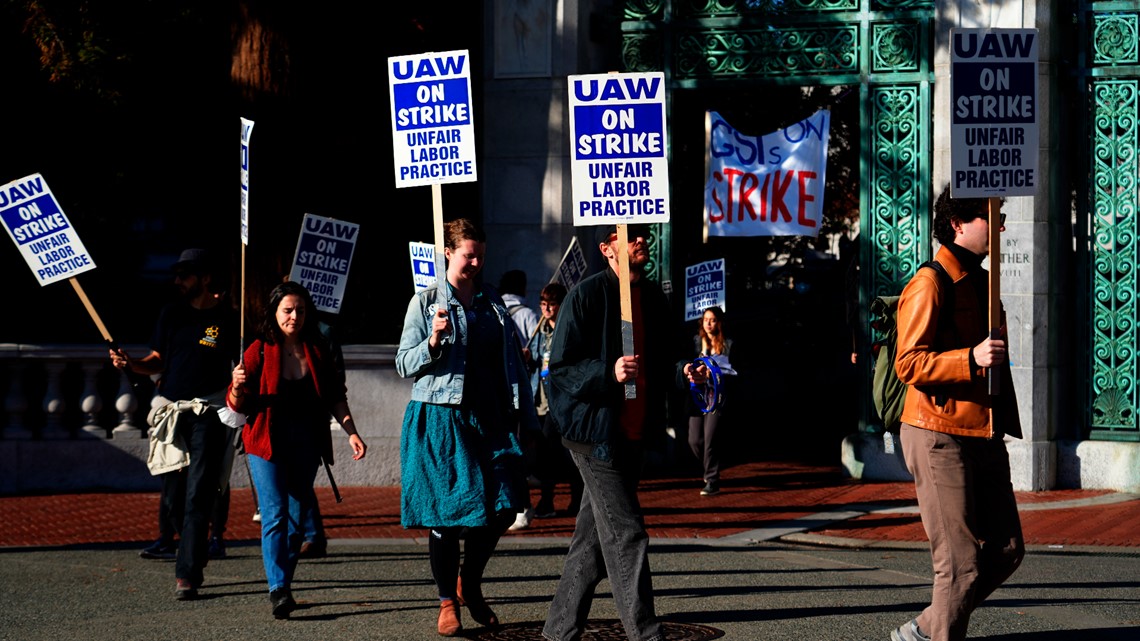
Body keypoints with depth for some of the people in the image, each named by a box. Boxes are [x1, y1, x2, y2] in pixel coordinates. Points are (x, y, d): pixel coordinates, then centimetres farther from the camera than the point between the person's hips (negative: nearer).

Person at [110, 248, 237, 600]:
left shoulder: (228, 319, -3)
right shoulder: (172, 314, 11)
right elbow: (157, 362, 17)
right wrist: (130, 363, -2)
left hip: (208, 415, -5)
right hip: (171, 412, 5)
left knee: (198, 497, -10)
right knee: (172, 497, 7)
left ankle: (187, 576, -12)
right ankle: (196, 555, 30)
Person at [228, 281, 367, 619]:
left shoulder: (317, 351, 6)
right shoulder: (260, 351, -4)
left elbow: (335, 397, 13)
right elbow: (237, 405, -4)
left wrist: (351, 431, 3)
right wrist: (237, 387, -25)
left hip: (306, 444, 4)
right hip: (267, 443, -4)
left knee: (297, 518, 6)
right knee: (275, 513, -15)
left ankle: (283, 586, 17)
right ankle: (277, 590, -20)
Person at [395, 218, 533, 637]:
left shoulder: (493, 303, 14)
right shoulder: (426, 302, 3)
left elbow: (513, 362, 16)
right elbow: (405, 364, 1)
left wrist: (527, 417, 12)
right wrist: (434, 342, -18)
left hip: (490, 418, 4)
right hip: (442, 419, -3)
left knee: (502, 507, -6)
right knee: (447, 512, -2)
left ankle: (470, 583, 17)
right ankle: (448, 603, 11)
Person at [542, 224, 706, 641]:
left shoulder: (653, 297, 12)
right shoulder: (587, 296, -10)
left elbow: (661, 361, 22)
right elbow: (561, 368, -12)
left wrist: (683, 371, 0)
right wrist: (609, 372, -27)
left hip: (633, 433, 8)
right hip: (595, 431, -8)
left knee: (594, 540, 13)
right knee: (627, 536, -10)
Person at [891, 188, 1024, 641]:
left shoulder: (981, 281, 18)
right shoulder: (930, 284, -11)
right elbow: (908, 364, -19)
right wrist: (971, 360, -30)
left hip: (984, 437, 9)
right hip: (941, 438, -9)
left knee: (1006, 550, 9)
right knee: (961, 564, -6)